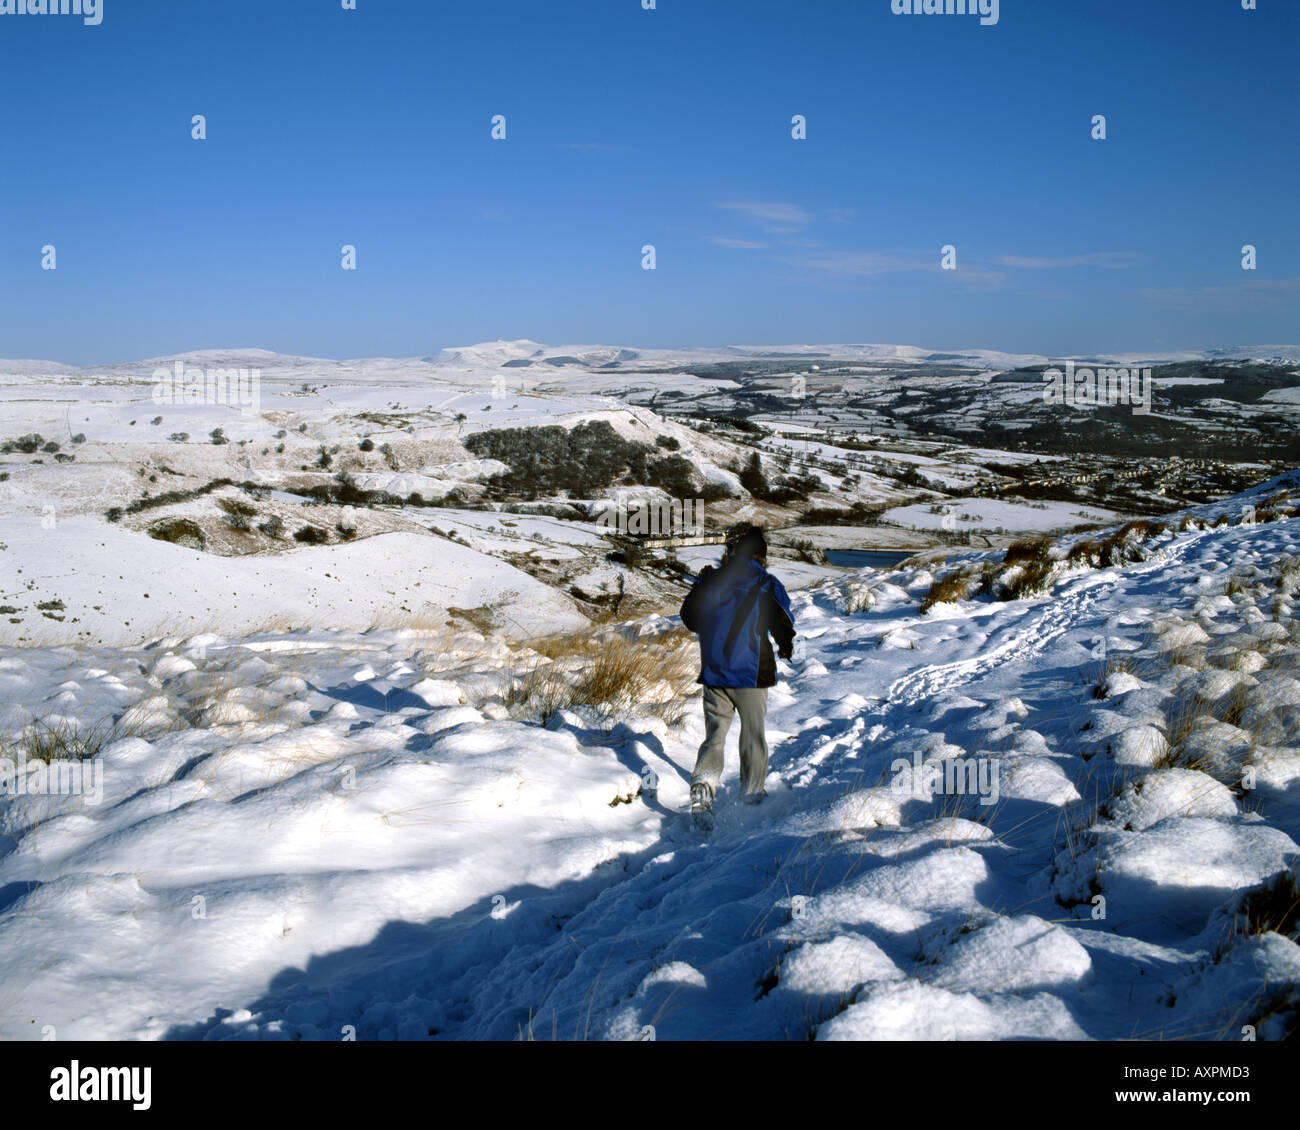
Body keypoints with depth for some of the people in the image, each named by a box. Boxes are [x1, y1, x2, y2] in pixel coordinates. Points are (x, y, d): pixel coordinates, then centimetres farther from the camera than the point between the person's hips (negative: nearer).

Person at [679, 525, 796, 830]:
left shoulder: (710, 580, 1)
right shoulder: (766, 584, -8)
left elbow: (688, 616, 11)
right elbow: (784, 624, -5)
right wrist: (785, 647, 16)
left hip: (713, 671, 2)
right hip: (751, 671, -2)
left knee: (714, 733, 8)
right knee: (753, 734, 13)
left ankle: (703, 783, -15)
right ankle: (753, 793, 22)